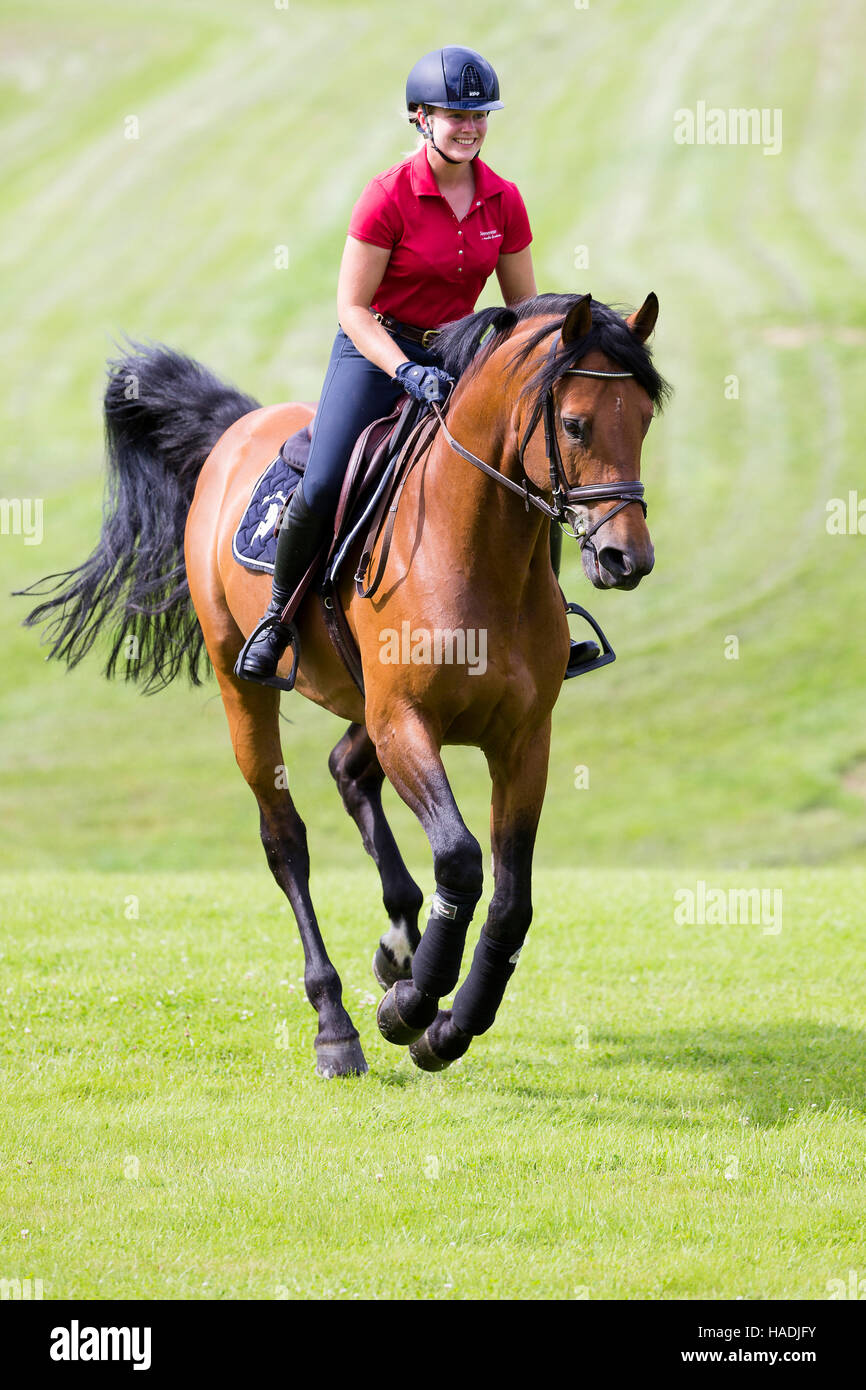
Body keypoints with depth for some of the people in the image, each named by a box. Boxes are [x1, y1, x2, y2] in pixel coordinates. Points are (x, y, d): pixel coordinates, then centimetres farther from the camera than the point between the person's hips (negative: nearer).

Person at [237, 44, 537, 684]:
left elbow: (524, 306, 8)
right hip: (374, 350, -4)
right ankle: (281, 613, 2)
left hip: (455, 355, 4)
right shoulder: (389, 195, -15)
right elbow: (353, 307, -15)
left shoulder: (504, 201, -1)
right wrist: (408, 372, -28)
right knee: (323, 488, -23)